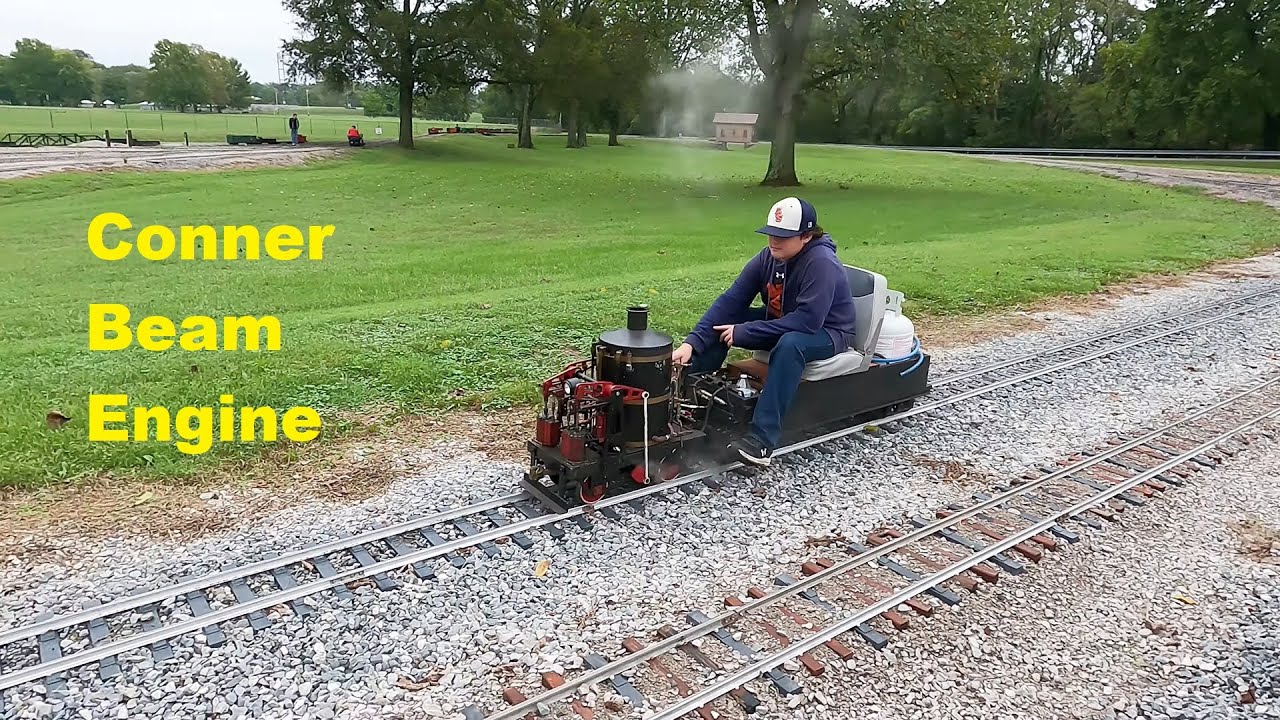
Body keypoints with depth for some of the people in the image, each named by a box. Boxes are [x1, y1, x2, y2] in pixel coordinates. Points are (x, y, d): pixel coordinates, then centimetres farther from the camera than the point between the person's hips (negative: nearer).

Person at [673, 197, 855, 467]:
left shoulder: (822, 263, -28)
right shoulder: (768, 257, -10)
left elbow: (808, 320, -36)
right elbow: (731, 301, -13)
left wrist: (744, 333, -32)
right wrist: (692, 342, -24)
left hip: (826, 332, -7)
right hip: (780, 325, 7)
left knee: (790, 344, -39)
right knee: (721, 323, -5)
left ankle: (762, 437, -41)